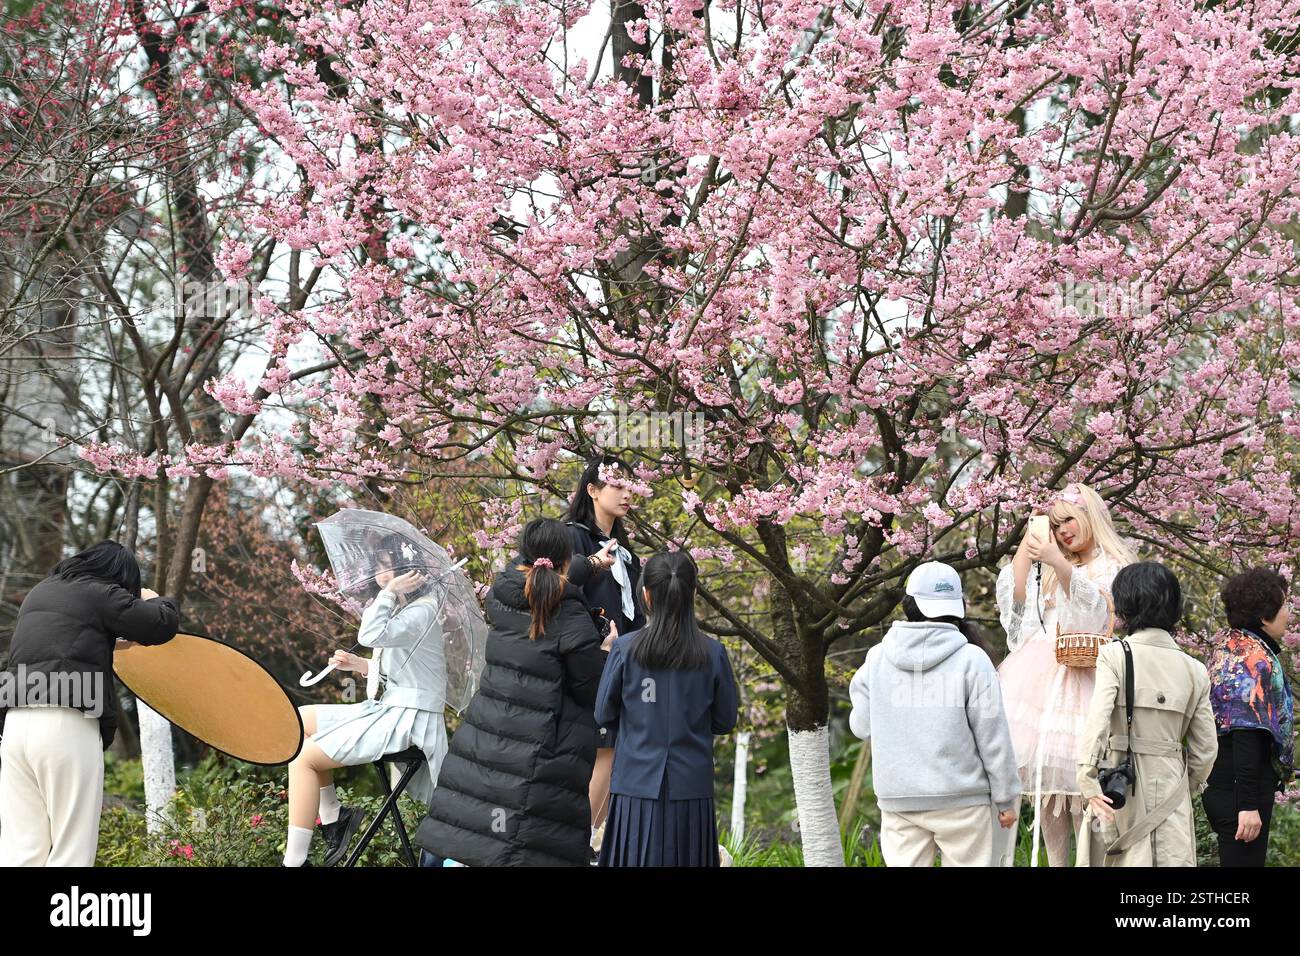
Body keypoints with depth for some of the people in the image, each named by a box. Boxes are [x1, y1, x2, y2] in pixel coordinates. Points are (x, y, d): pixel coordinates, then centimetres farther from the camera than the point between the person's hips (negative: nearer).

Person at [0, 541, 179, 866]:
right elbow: (164, 624, -1)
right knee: (71, 853, -4)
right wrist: (153, 599, 19)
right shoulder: (99, 593, 2)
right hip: (66, 725, -7)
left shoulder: (40, 592, 24)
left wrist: (106, 644, 41)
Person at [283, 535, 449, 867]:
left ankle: (294, 859, -12)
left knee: (303, 757, -15)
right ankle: (332, 817, 9)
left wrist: (390, 591, -22)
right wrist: (359, 664, 6)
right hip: (385, 708, 10)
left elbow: (371, 635, -33)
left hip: (406, 720, -10)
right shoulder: (398, 610, 16)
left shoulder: (422, 611, -15)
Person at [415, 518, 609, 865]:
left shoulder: (501, 595, 3)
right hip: (541, 755, -5)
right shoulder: (572, 618, -14)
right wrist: (607, 649, 9)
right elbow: (592, 690, -8)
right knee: (521, 850, -3)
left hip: (487, 736, 5)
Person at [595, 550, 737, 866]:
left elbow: (603, 715, 0)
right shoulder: (713, 654, -6)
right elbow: (725, 721, 3)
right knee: (687, 858, 8)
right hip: (691, 788, 1)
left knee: (635, 856, 6)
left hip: (637, 784, -1)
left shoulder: (625, 649, -8)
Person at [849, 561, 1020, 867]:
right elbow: (992, 737, -5)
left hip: (897, 800, 3)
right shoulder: (971, 659, -8)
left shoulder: (876, 659, 2)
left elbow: (862, 726, 9)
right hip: (961, 798, -3)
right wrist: (1005, 798, 4)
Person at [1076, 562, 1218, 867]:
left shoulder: (1115, 655, -6)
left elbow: (1097, 719, -17)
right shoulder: (1195, 670, 5)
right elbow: (1205, 748, 8)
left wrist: (1088, 780, -18)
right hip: (1171, 790, 2)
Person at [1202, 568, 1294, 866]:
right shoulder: (1256, 660, -18)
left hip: (1219, 783, 10)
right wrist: (1248, 805, -26)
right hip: (1238, 789, -10)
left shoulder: (1226, 645, 11)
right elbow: (1247, 734, -24)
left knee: (1234, 858, 16)